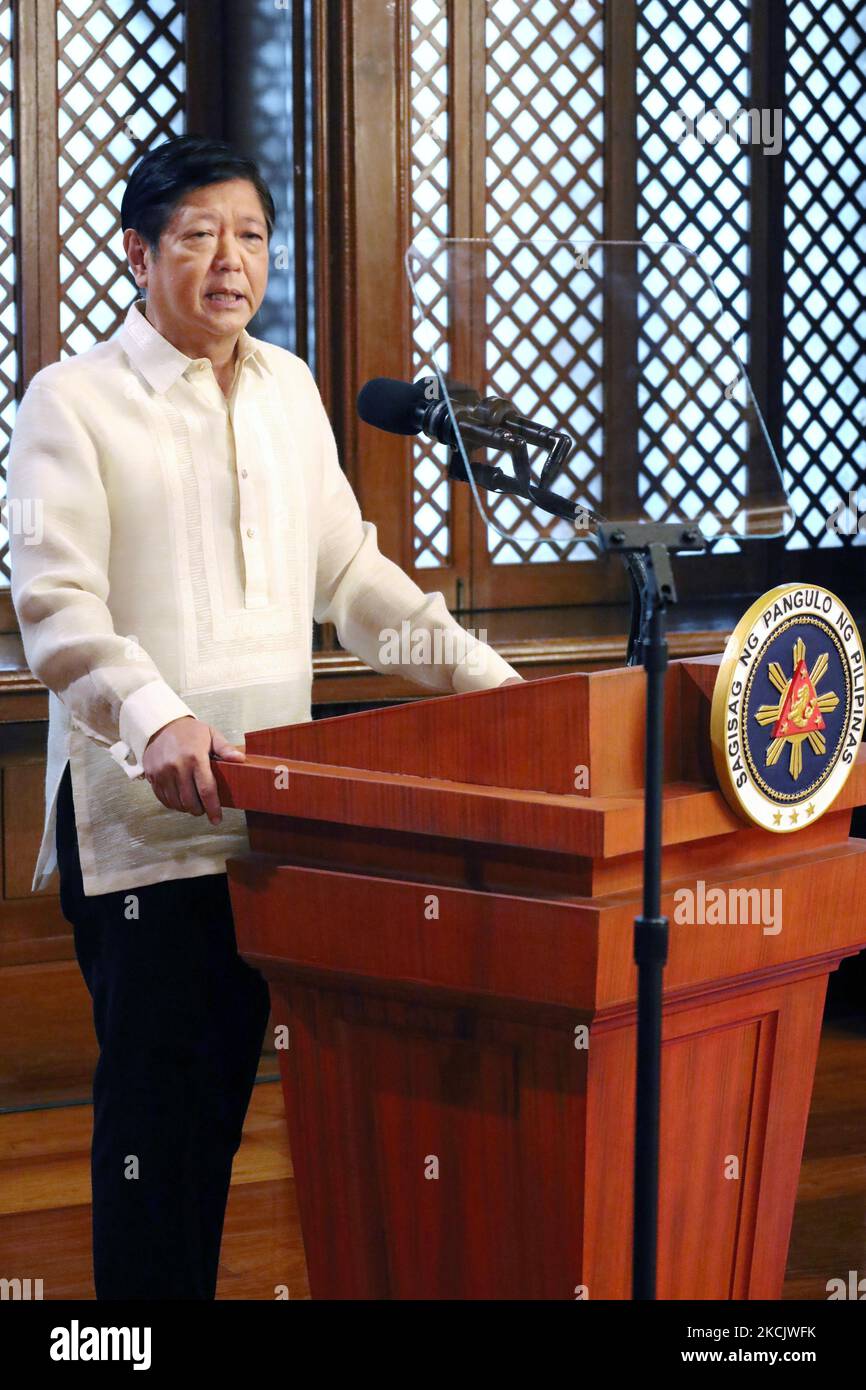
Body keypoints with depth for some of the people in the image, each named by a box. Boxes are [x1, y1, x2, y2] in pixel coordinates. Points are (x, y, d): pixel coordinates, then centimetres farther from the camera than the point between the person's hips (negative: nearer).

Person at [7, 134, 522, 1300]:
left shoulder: (288, 389, 14)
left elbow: (347, 568, 20)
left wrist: (483, 675, 12)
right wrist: (157, 718, -33)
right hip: (139, 809, -6)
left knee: (227, 1085, 11)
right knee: (157, 1094, -3)